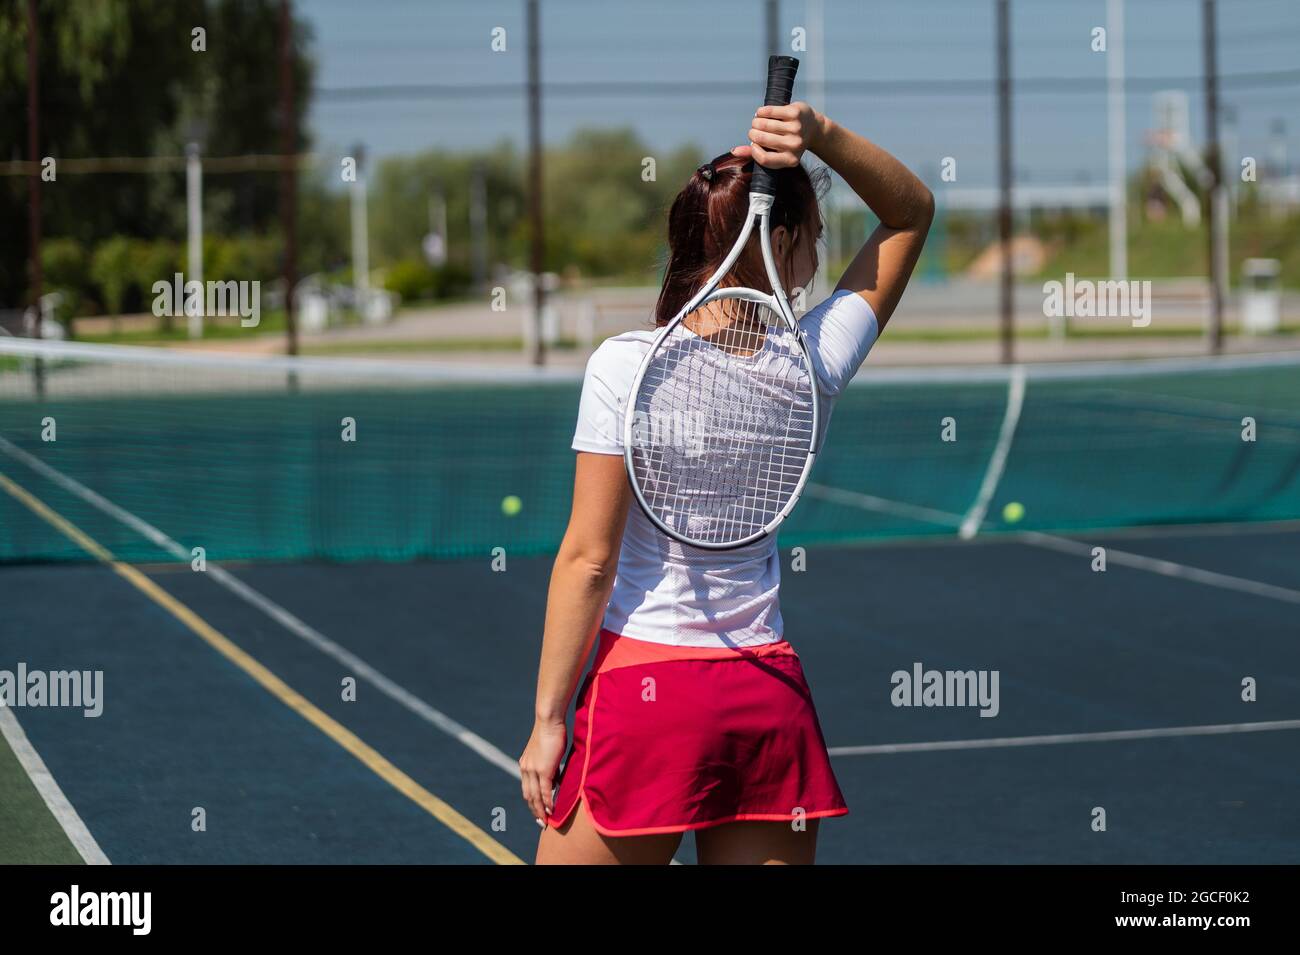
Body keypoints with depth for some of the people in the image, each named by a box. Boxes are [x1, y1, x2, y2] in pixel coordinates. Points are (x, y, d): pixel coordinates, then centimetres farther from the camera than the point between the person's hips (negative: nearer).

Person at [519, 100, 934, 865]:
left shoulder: (627, 366, -11)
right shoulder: (814, 367, -3)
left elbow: (589, 559, -10)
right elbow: (913, 212, 12)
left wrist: (549, 716, -4)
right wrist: (823, 135, -2)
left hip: (644, 689, -3)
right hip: (772, 697, 3)